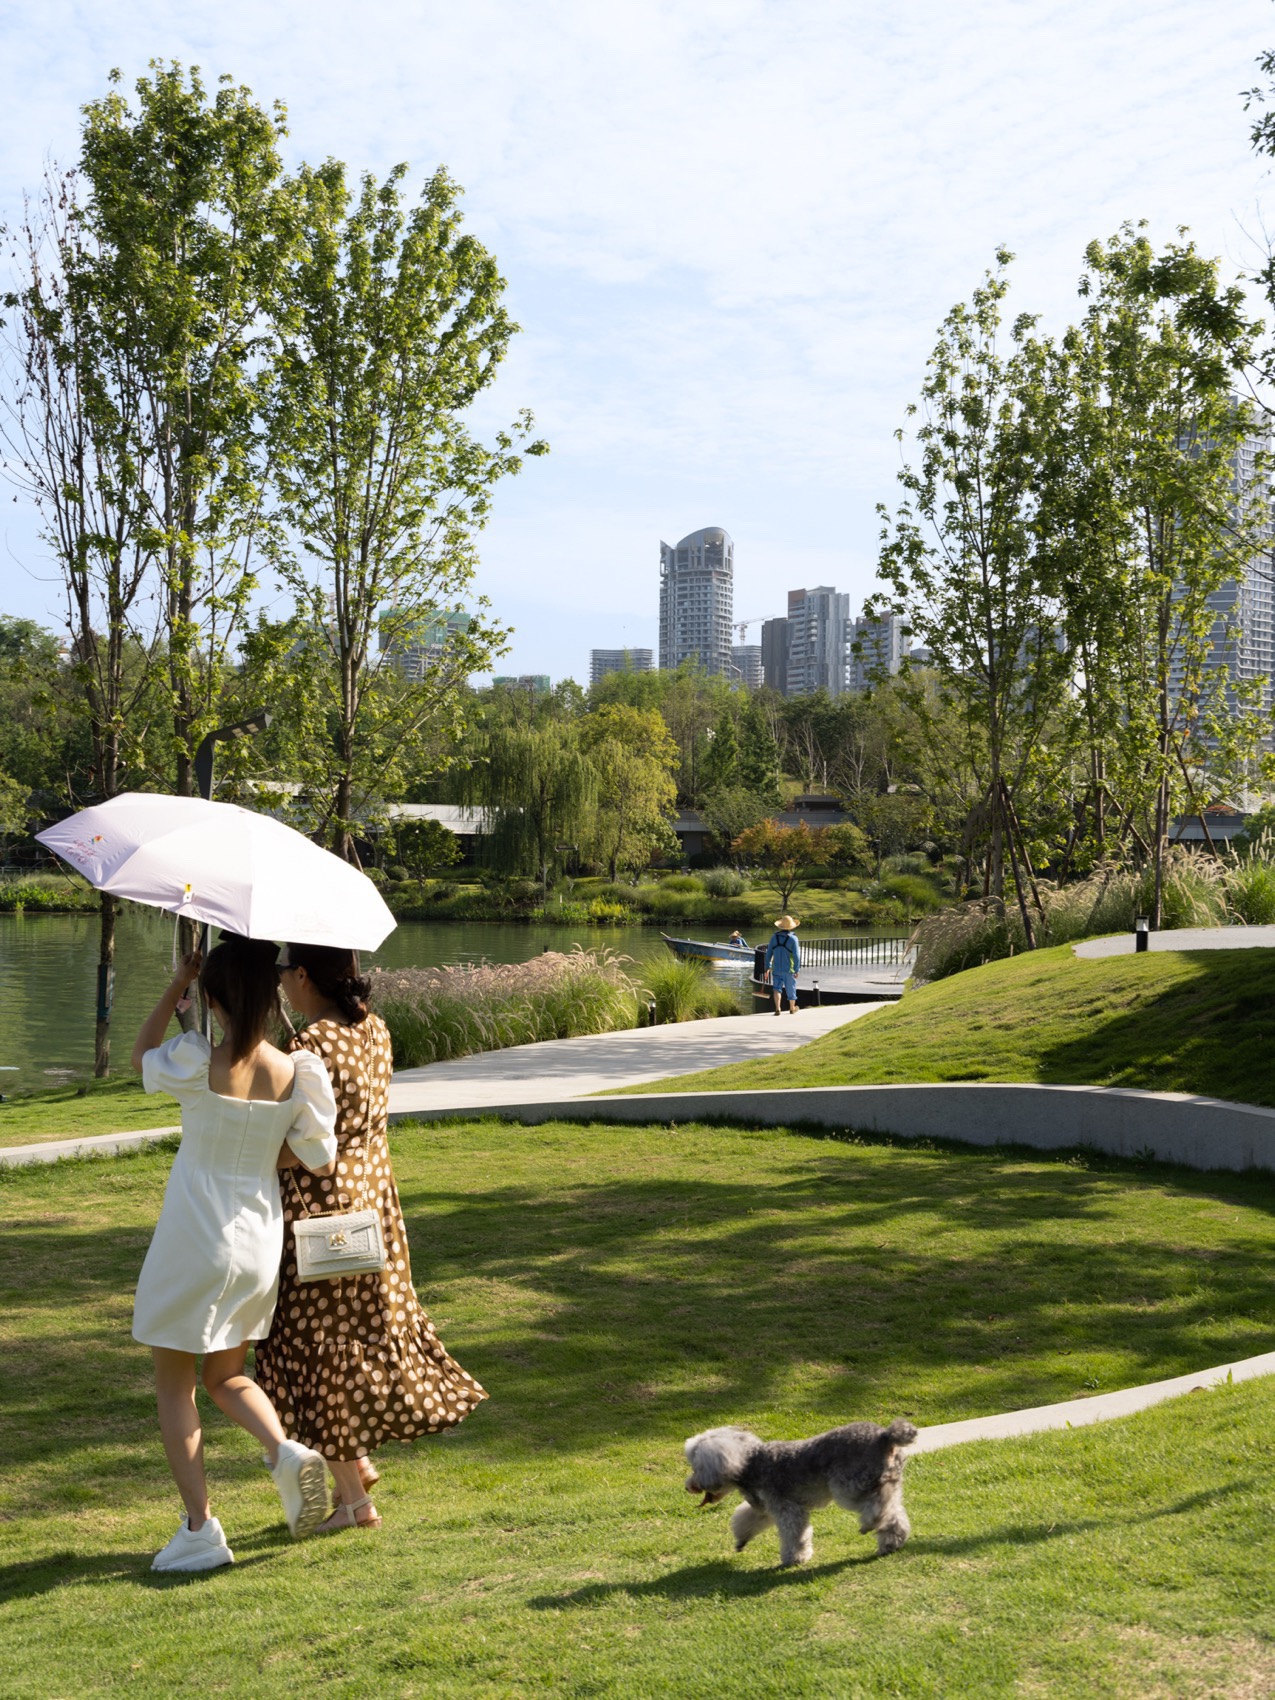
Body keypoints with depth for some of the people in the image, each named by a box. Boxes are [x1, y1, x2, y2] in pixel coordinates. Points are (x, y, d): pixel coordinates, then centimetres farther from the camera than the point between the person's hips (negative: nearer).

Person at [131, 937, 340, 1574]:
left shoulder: (195, 1064, -17)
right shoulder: (297, 1074, -9)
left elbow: (141, 1056, 6)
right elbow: (321, 1162, -2)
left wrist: (177, 983, 5)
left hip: (190, 1241, -4)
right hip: (260, 1243, 4)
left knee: (173, 1384, 12)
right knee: (227, 1377, 23)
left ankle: (200, 1526, 7)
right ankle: (285, 1450, -4)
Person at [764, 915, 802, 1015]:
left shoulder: (774, 937, -1)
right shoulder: (793, 938, -11)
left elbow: (769, 953, 3)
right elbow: (796, 956, -14)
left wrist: (768, 967, 11)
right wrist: (797, 970, -7)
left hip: (776, 968, 2)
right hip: (789, 969, -2)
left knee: (777, 988, 4)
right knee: (791, 989, 15)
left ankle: (777, 1008, -17)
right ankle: (792, 1009, 32)